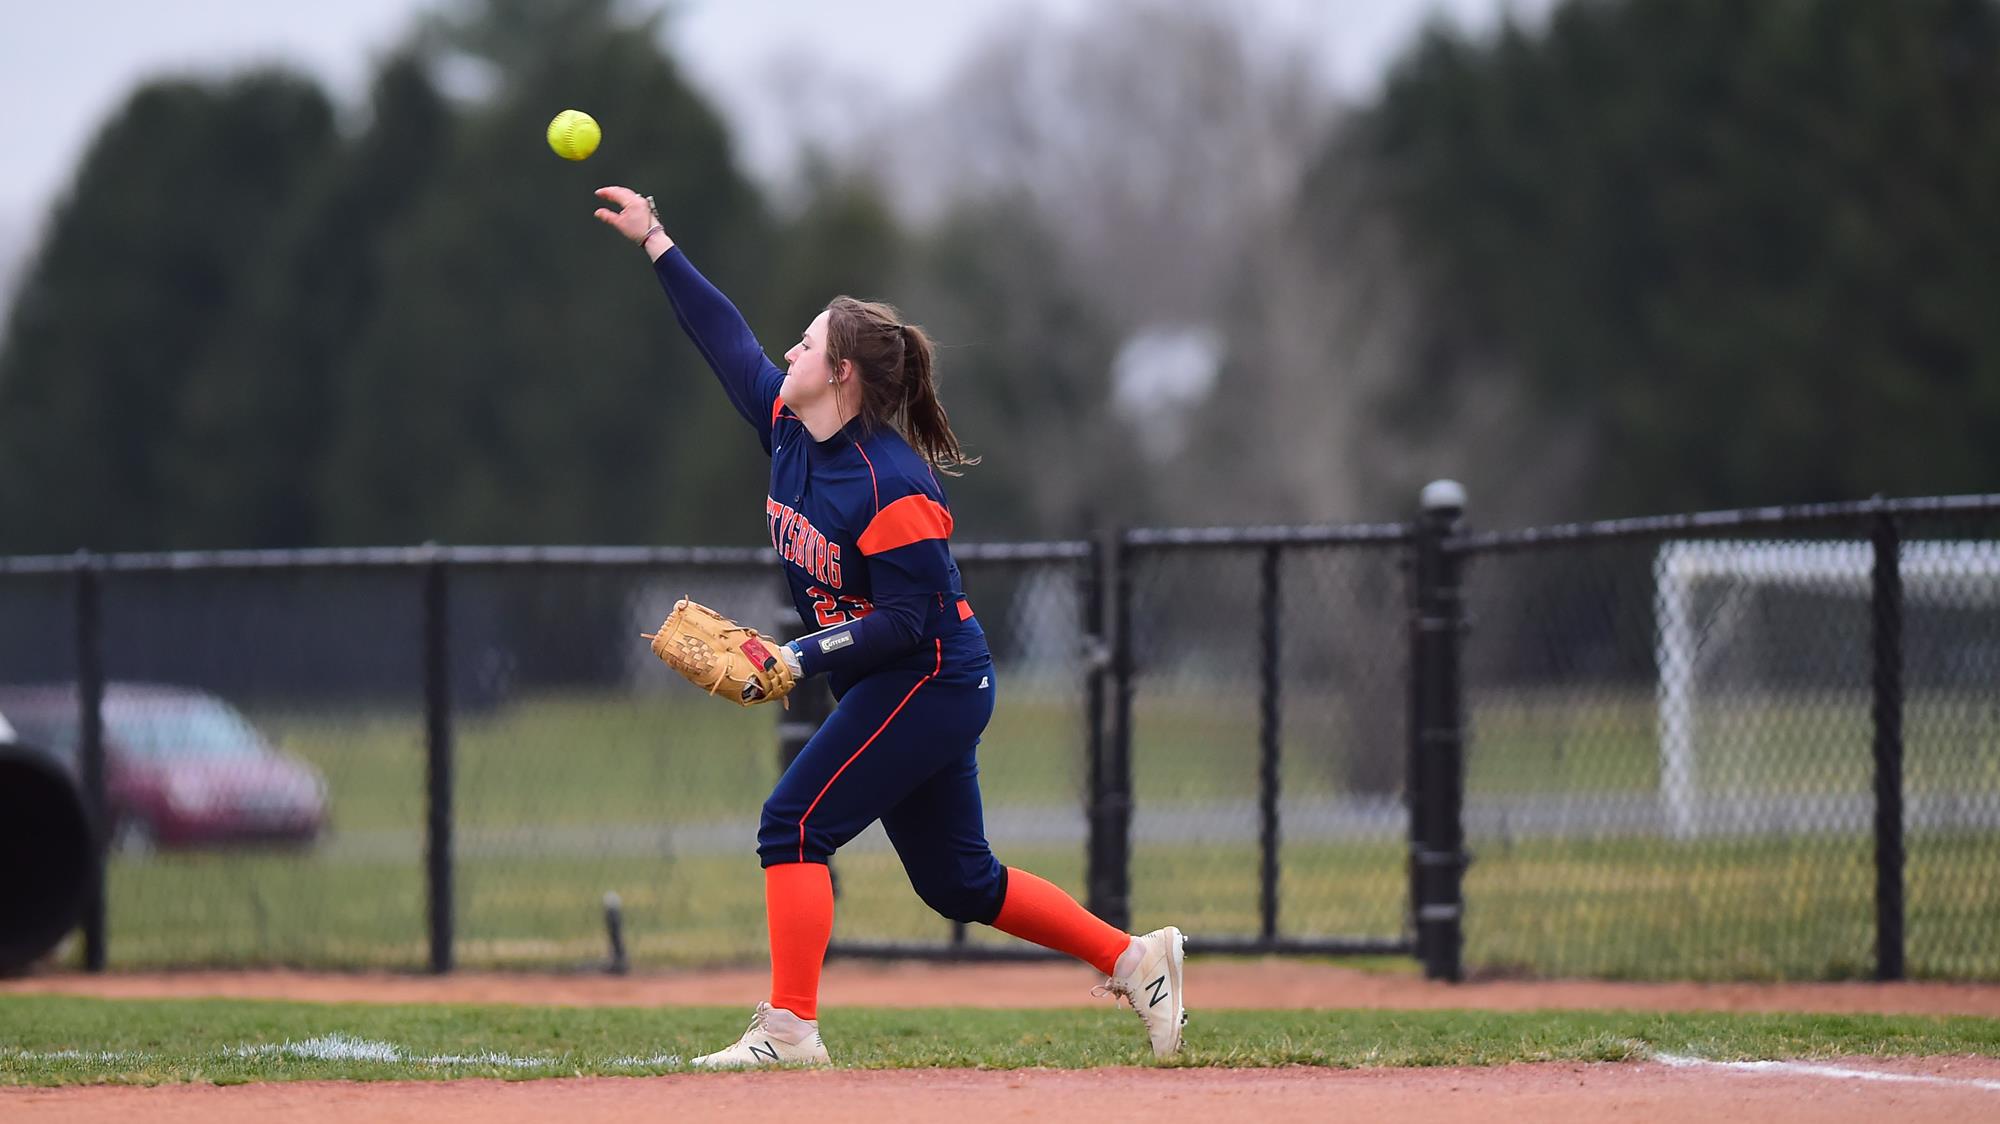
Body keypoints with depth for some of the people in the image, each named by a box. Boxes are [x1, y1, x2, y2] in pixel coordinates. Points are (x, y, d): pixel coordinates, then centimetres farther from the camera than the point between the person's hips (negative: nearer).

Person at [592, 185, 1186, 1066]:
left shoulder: (893, 488, -24)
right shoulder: (789, 429, 1)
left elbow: (908, 620, -24)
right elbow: (727, 339, 10)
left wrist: (801, 658, -28)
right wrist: (656, 243, 11)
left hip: (931, 686, -9)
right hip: (887, 691, 9)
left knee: (795, 823, -14)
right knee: (957, 881, 14)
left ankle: (790, 1028, -14)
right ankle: (1133, 960, 22)